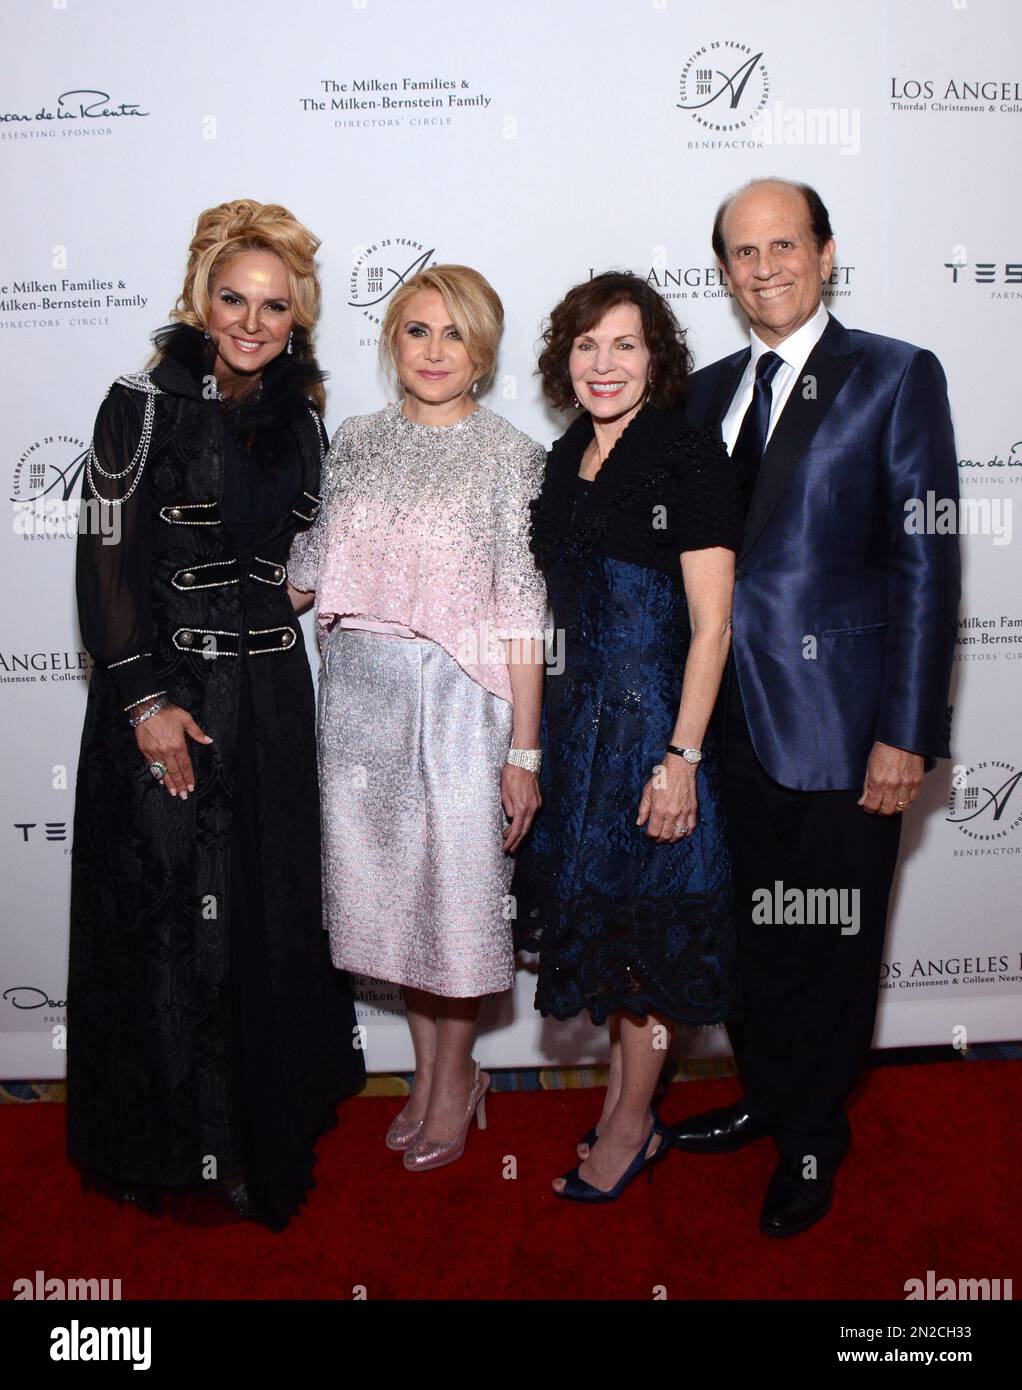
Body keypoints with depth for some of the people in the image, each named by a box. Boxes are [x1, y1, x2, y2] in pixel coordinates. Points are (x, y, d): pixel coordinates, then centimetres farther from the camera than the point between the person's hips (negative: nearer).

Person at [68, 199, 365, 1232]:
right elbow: (105, 563, -11)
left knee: (270, 916, 13)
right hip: (167, 693, -5)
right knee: (170, 920, 3)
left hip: (271, 693, 5)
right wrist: (145, 701, -15)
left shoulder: (300, 417, 8)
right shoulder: (144, 406, -8)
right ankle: (180, 1153, 24)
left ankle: (264, 1130, 34)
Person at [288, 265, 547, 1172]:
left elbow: (522, 619, -9)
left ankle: (454, 1080, 31)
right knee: (389, 885, 14)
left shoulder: (511, 457, -6)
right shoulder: (357, 444, 7)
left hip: (460, 699, -4)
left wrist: (524, 752, -11)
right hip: (361, 697, 4)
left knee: (458, 888, 7)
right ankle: (431, 1069, 35)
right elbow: (315, 579, 9)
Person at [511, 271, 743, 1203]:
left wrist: (681, 757, -18)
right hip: (575, 717, 7)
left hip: (656, 720, -7)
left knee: (644, 928, 4)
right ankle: (624, 1115, 31)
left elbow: (711, 625, -14)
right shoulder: (568, 460, 10)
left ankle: (630, 1126, 24)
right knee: (600, 918, 14)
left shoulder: (690, 458, -11)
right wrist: (537, 735, 15)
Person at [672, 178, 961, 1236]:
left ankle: (811, 1137, 31)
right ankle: (767, 1096, 40)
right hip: (737, 719, 5)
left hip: (842, 724, -5)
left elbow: (926, 563, -9)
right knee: (754, 931, 18)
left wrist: (906, 734, -14)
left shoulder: (896, 377, -4)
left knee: (831, 945, 9)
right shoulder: (710, 391, 12)